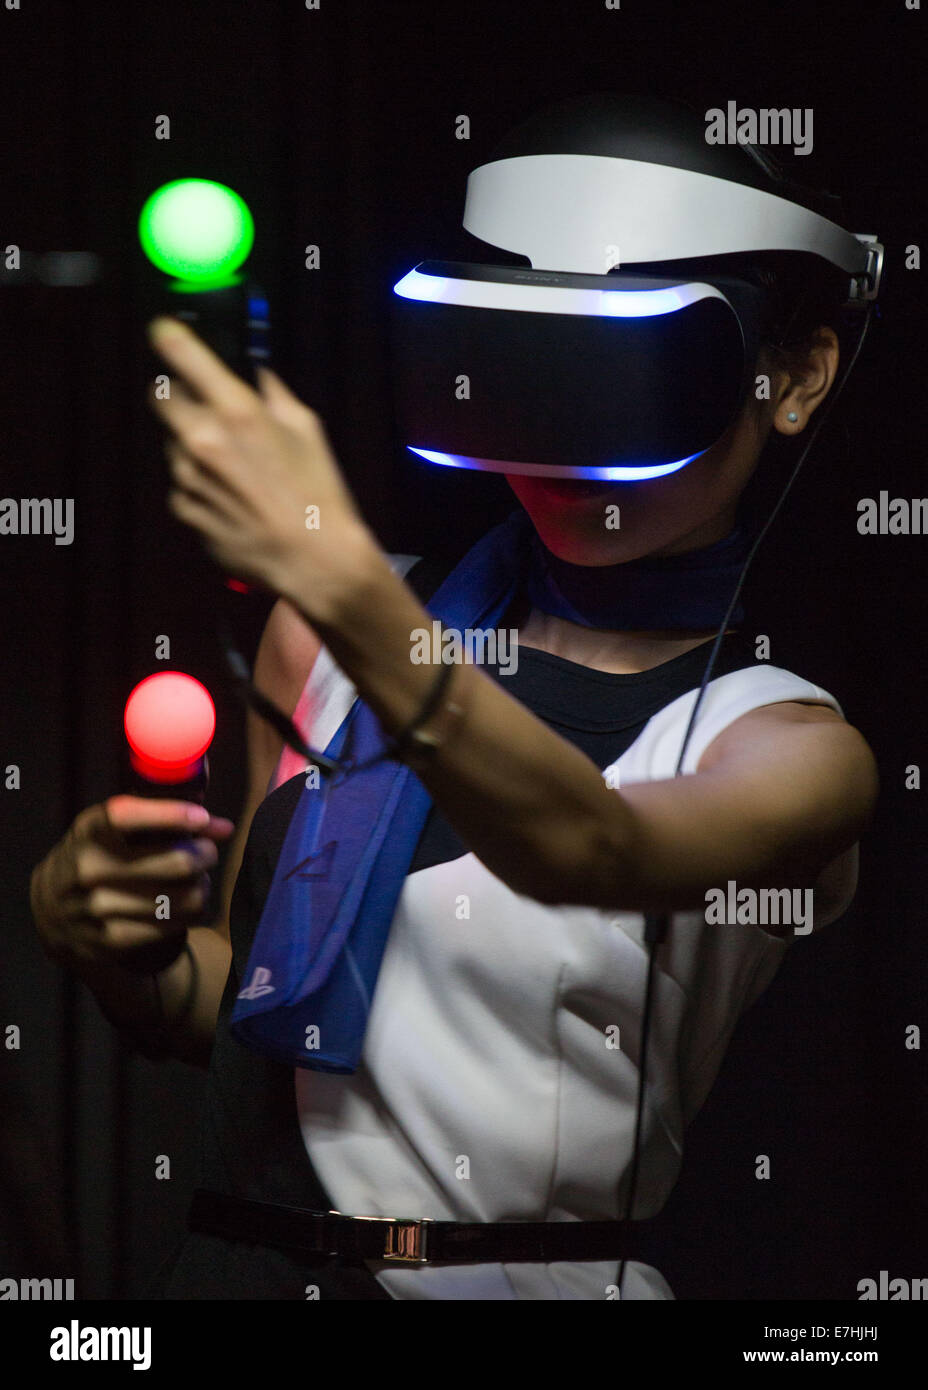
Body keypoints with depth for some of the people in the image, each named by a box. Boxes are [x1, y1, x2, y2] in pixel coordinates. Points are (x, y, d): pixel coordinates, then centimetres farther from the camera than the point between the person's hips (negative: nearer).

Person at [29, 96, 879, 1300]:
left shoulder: (797, 749, 0)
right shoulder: (331, 629, 12)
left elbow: (585, 851, -21)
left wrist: (334, 576, -32)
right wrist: (109, 941, 0)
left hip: (522, 1288, -2)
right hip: (228, 1267, 2)